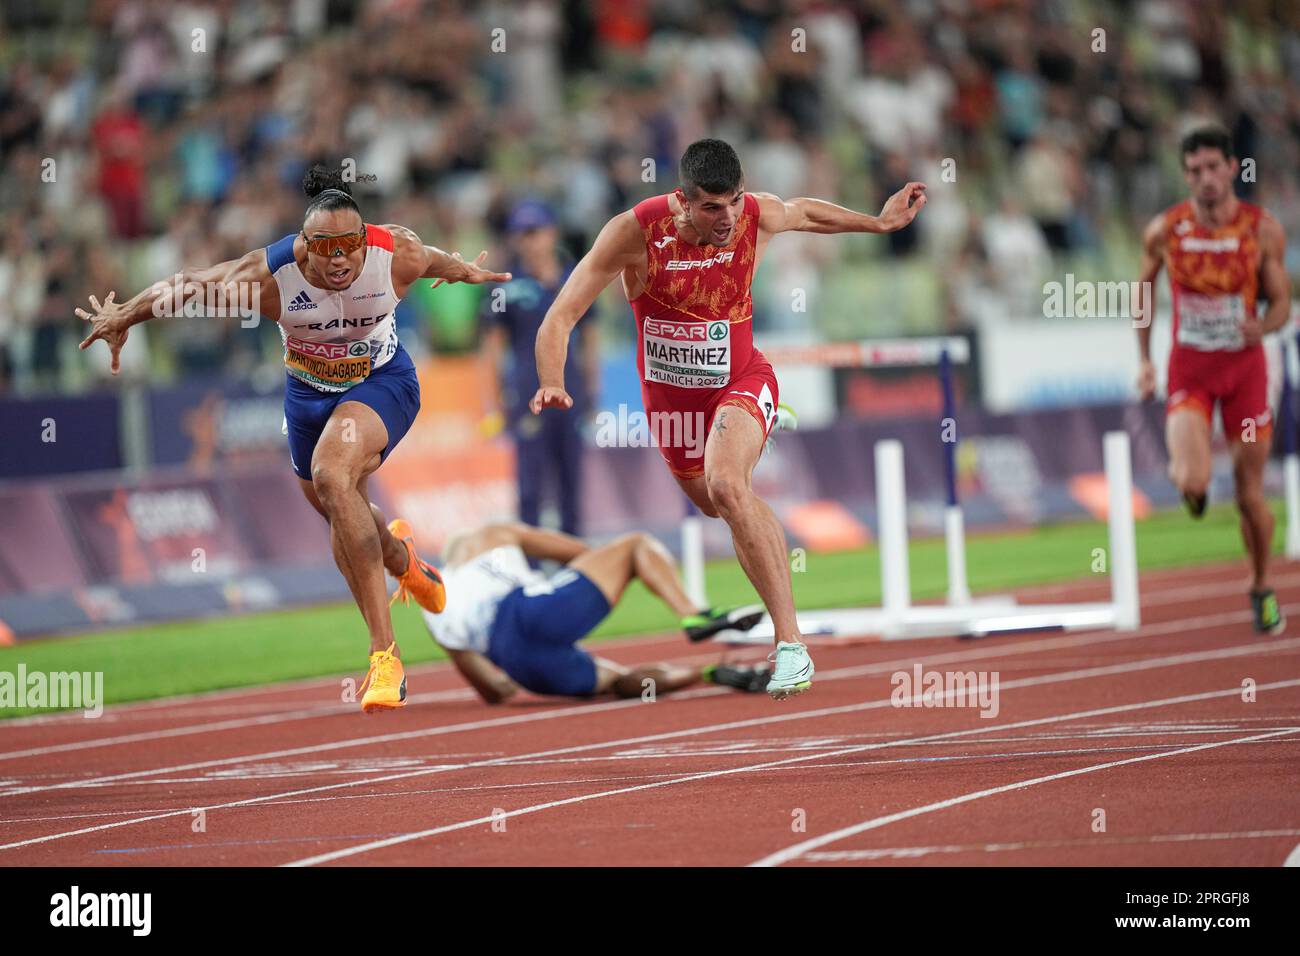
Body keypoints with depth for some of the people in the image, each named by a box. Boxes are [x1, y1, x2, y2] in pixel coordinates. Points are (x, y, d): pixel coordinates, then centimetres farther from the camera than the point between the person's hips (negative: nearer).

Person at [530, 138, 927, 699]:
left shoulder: (759, 216, -19)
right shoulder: (636, 232, -25)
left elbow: (805, 212, 9)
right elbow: (561, 317, -24)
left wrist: (879, 222, 18)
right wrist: (552, 384, -40)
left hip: (740, 383, -2)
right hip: (668, 395, 2)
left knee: (725, 484, -31)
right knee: (723, 509, 20)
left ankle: (791, 644, -31)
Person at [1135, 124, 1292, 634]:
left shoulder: (1262, 229, -7)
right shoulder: (1165, 230, -6)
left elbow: (1281, 303, -1)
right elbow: (1143, 291, 10)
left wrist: (1263, 325, -24)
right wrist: (1144, 359, 5)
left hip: (1245, 366, 0)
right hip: (1189, 369, 0)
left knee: (1250, 492, 4)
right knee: (1192, 482, -20)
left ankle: (1262, 589, 27)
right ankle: (1186, 478, 20)